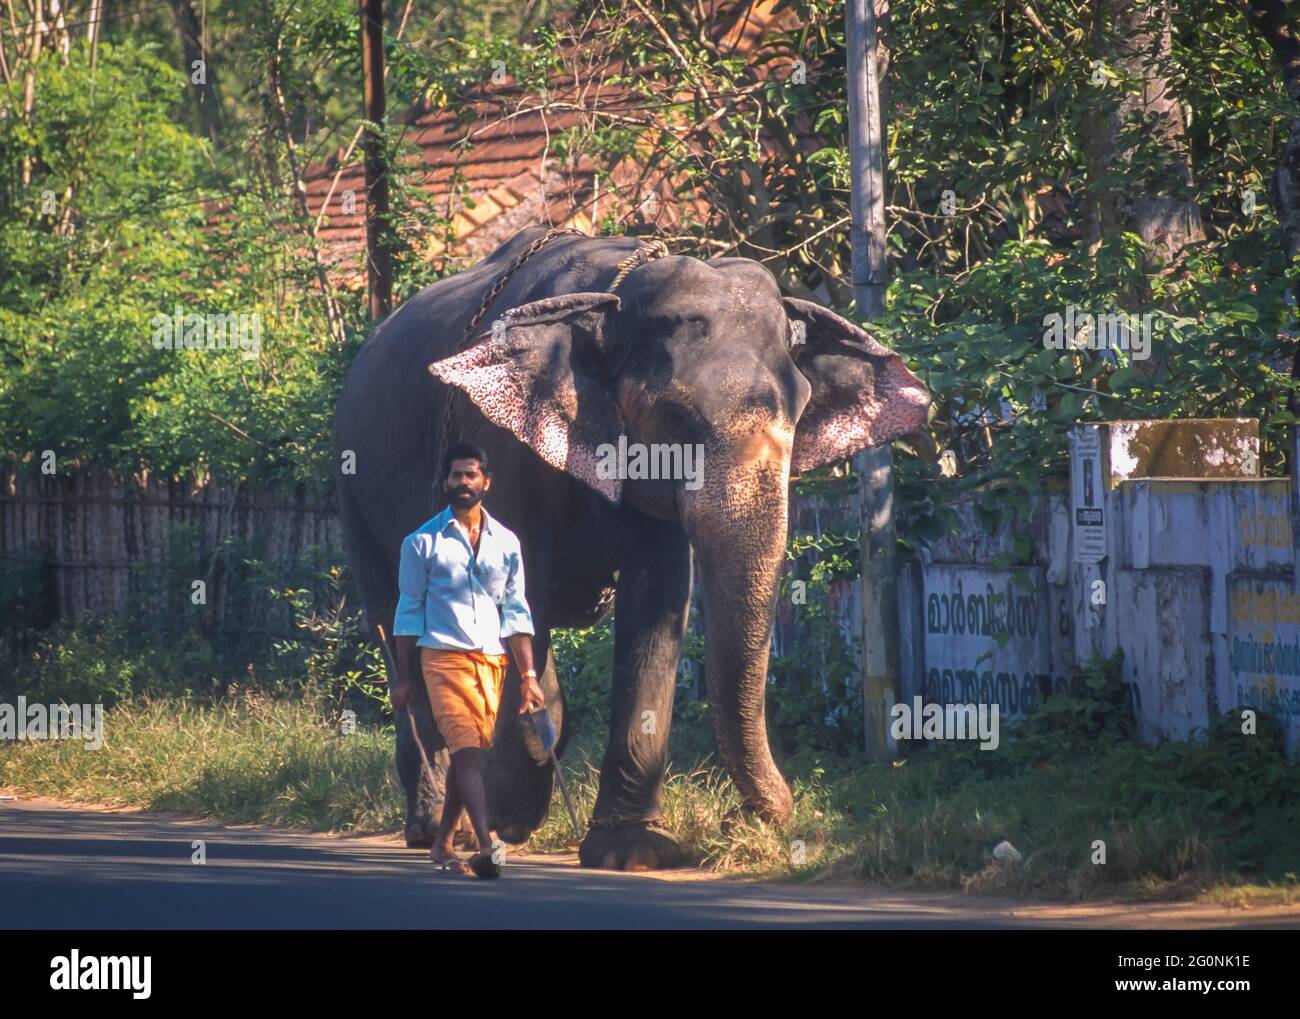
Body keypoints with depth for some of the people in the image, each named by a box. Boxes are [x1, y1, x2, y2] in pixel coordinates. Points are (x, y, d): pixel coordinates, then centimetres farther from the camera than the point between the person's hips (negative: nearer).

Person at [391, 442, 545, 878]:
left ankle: (443, 844, 21)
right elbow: (409, 610, 5)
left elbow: (516, 611, 12)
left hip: (491, 660, 4)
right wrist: (404, 676, 2)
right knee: (466, 749, -17)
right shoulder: (423, 542, 2)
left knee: (469, 753, 9)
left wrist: (528, 675, 5)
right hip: (442, 657, -4)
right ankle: (487, 847, -28)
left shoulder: (505, 543, 11)